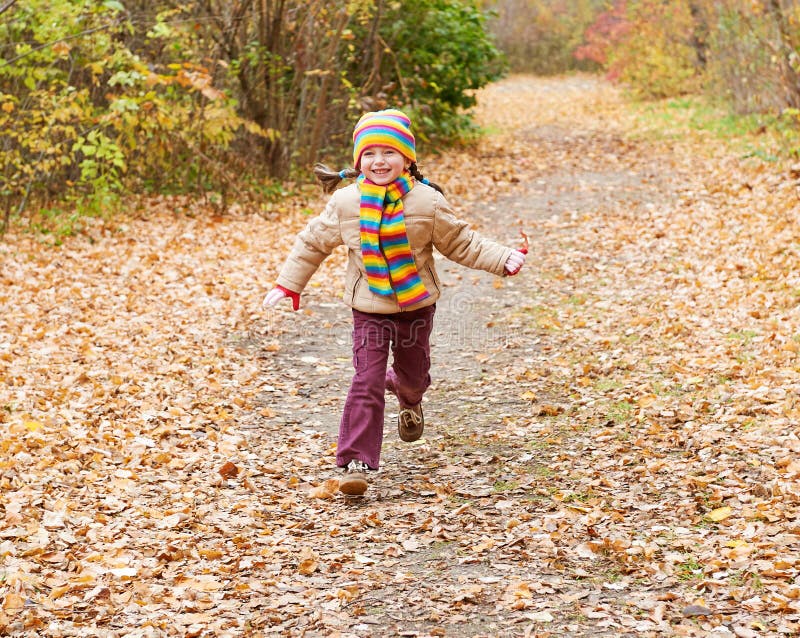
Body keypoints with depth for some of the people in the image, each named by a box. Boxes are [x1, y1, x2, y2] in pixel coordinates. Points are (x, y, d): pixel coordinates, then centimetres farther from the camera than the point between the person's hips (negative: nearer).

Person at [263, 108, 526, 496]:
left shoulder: (427, 202, -10)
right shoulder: (345, 203, -8)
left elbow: (461, 243, 0)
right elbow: (313, 243, 5)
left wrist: (502, 260, -9)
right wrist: (288, 285, 6)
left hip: (417, 307, 1)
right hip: (368, 309, -1)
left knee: (414, 373, 20)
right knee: (366, 384, -12)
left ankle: (409, 398, 59)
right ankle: (356, 462, -9)